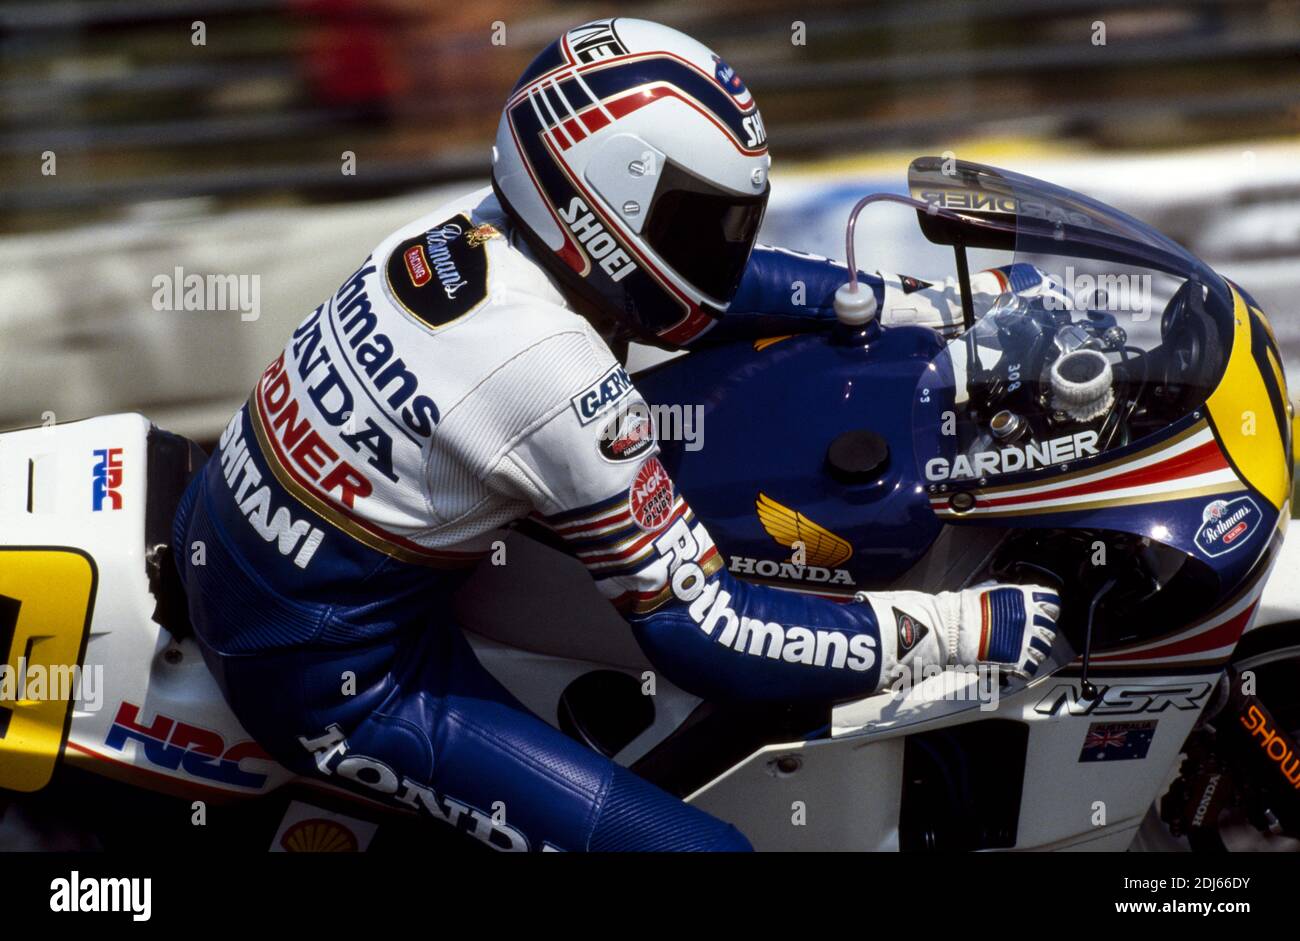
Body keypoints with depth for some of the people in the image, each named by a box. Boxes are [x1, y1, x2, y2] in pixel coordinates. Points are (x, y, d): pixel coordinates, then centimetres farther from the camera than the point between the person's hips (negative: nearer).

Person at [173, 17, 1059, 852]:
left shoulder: (476, 223, -6)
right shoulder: (557, 380, -29)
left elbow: (678, 271, 14)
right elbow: (702, 635, -24)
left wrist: (906, 305, 14)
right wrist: (955, 627, -21)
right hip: (329, 682, -9)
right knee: (700, 847, -13)